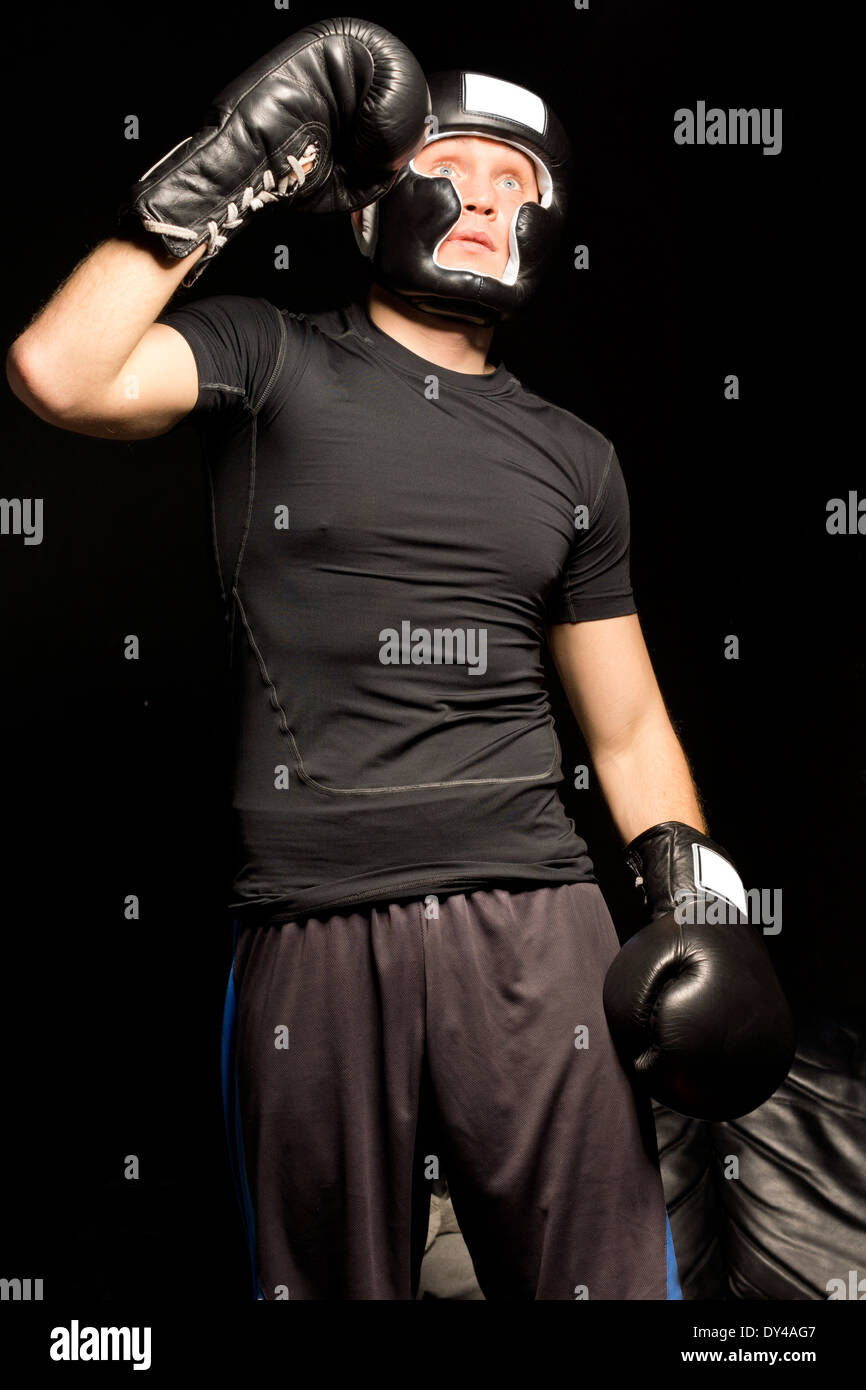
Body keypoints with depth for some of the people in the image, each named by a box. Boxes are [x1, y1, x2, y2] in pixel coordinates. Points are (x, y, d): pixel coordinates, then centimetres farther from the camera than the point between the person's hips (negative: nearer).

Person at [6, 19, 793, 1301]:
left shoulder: (573, 459, 15)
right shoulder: (271, 361, 6)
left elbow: (626, 725, 18)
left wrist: (688, 883, 5)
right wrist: (220, 180, -6)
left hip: (536, 922, 2)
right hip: (312, 938, -2)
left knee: (601, 1278, 3)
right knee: (333, 1279, 12)